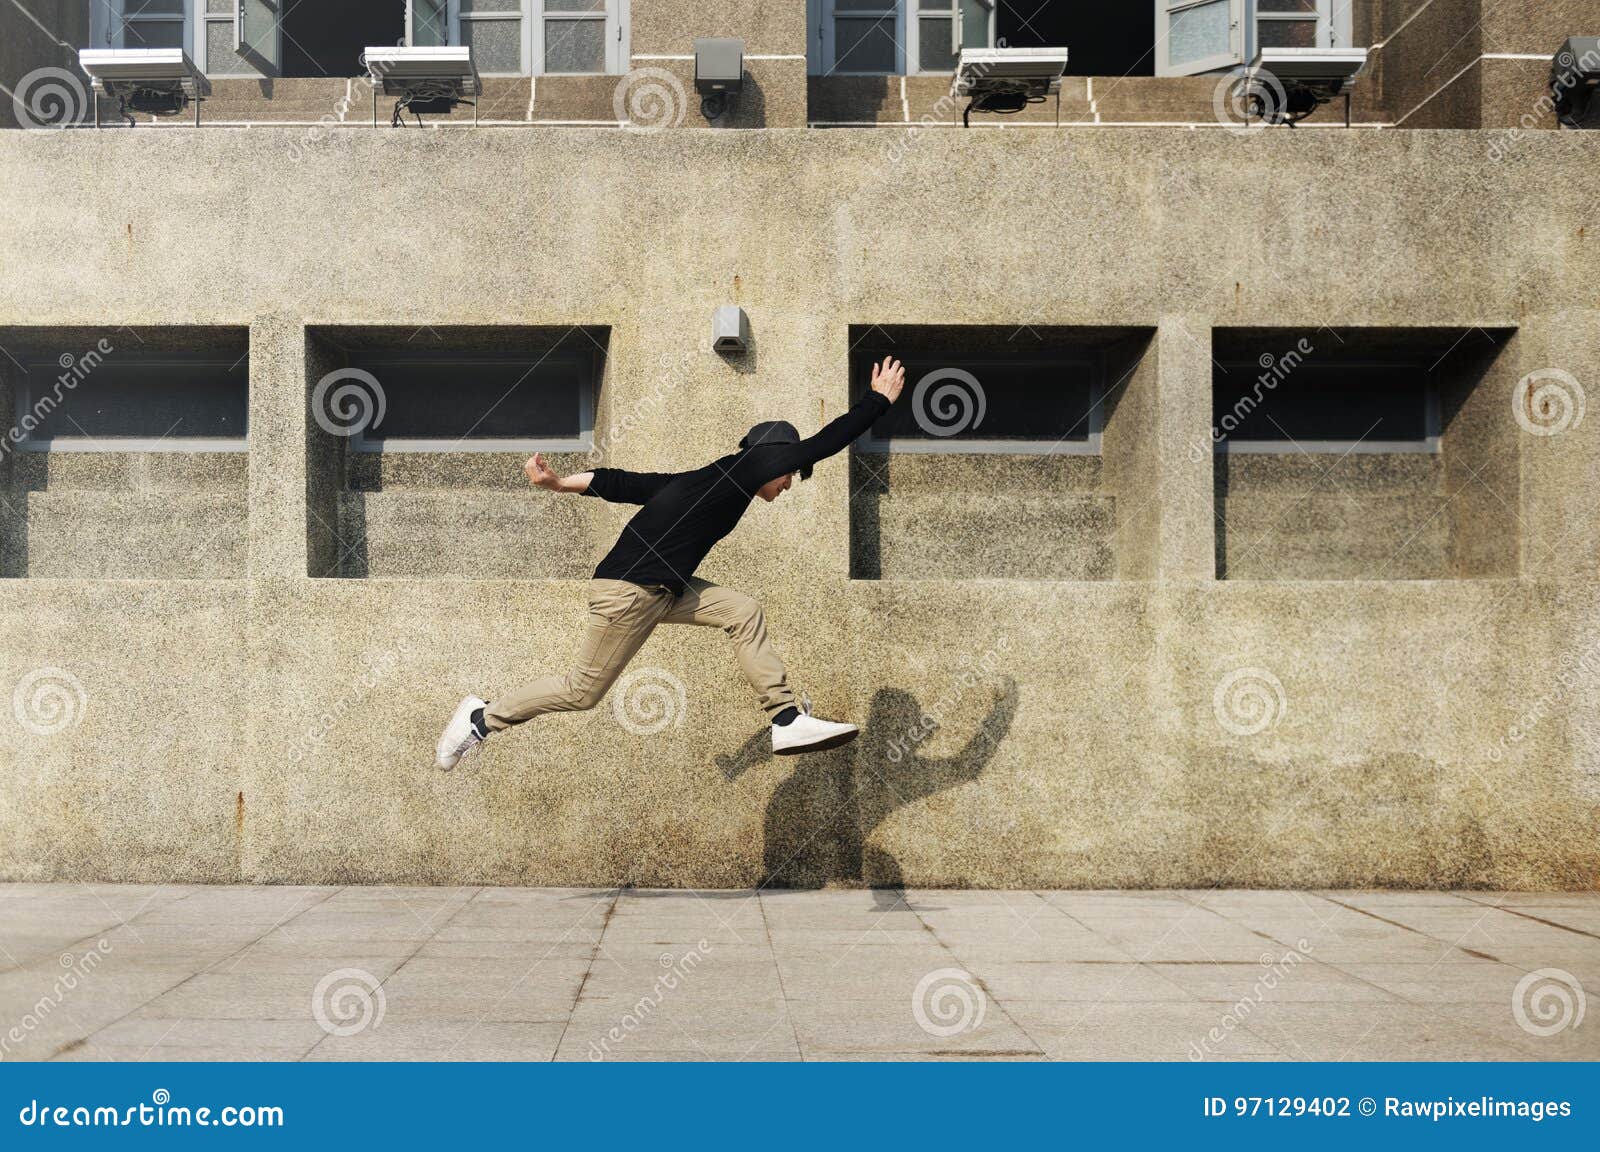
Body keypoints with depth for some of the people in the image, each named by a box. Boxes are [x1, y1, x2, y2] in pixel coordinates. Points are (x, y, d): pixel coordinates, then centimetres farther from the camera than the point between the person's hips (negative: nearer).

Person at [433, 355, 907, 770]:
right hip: (628, 591, -10)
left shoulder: (704, 478, 14)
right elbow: (821, 444, -13)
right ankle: (485, 717, 17)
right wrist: (880, 399, -4)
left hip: (662, 590, 10)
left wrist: (559, 483, 10)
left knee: (743, 611, 4)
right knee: (583, 690, 1)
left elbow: (624, 484, 12)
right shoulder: (739, 473, -11)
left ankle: (787, 720, 2)